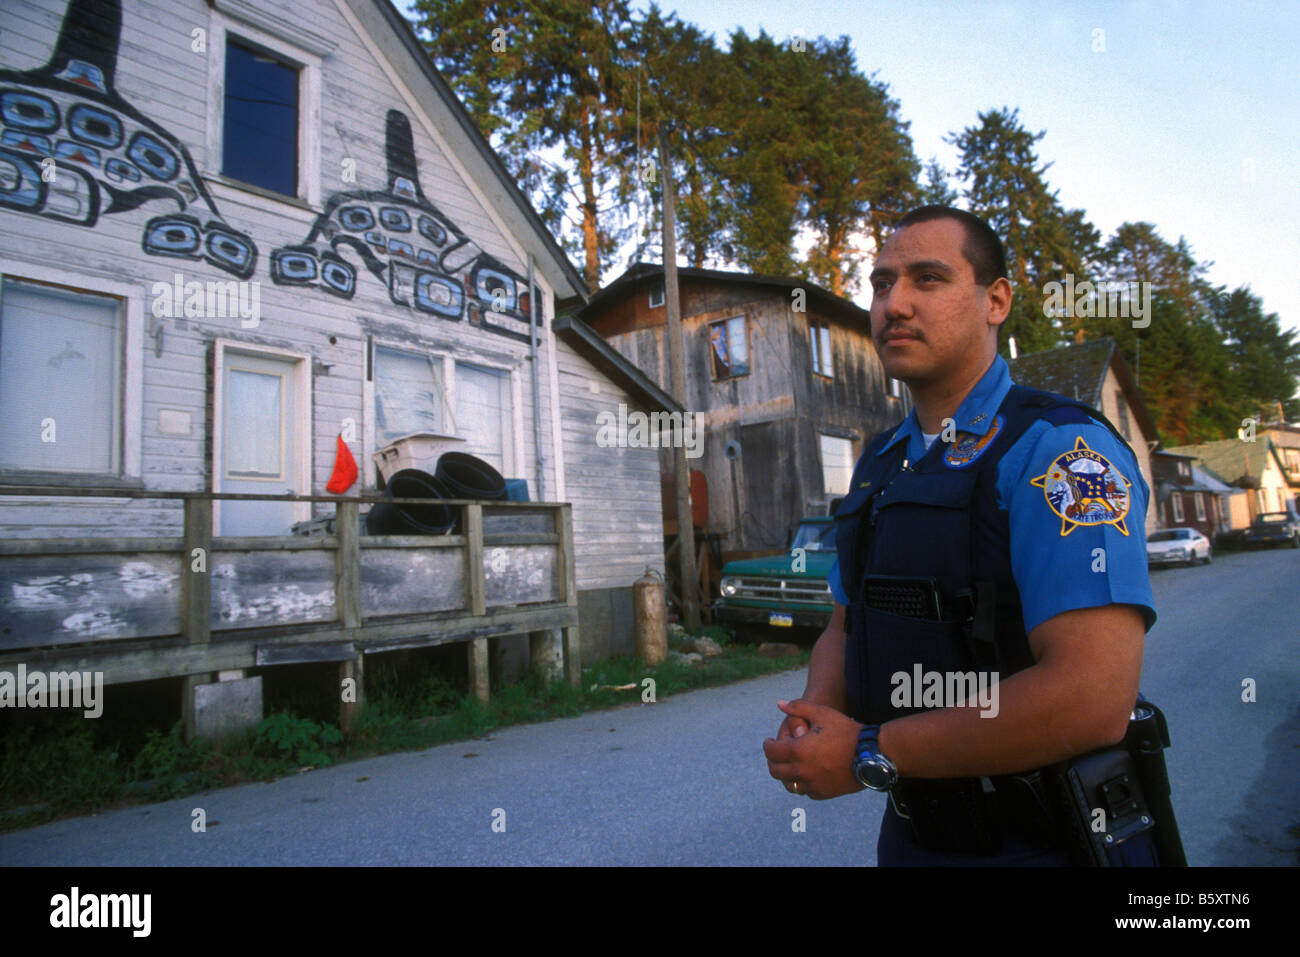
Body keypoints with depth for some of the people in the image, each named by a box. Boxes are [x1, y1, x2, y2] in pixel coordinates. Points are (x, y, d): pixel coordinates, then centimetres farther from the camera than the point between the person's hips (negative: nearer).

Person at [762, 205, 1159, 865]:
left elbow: (1092, 699, -28)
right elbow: (844, 627, 10)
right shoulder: (879, 465, 4)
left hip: (1041, 842, -6)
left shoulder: (1063, 451, -19)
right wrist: (815, 719, -10)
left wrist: (870, 754, -22)